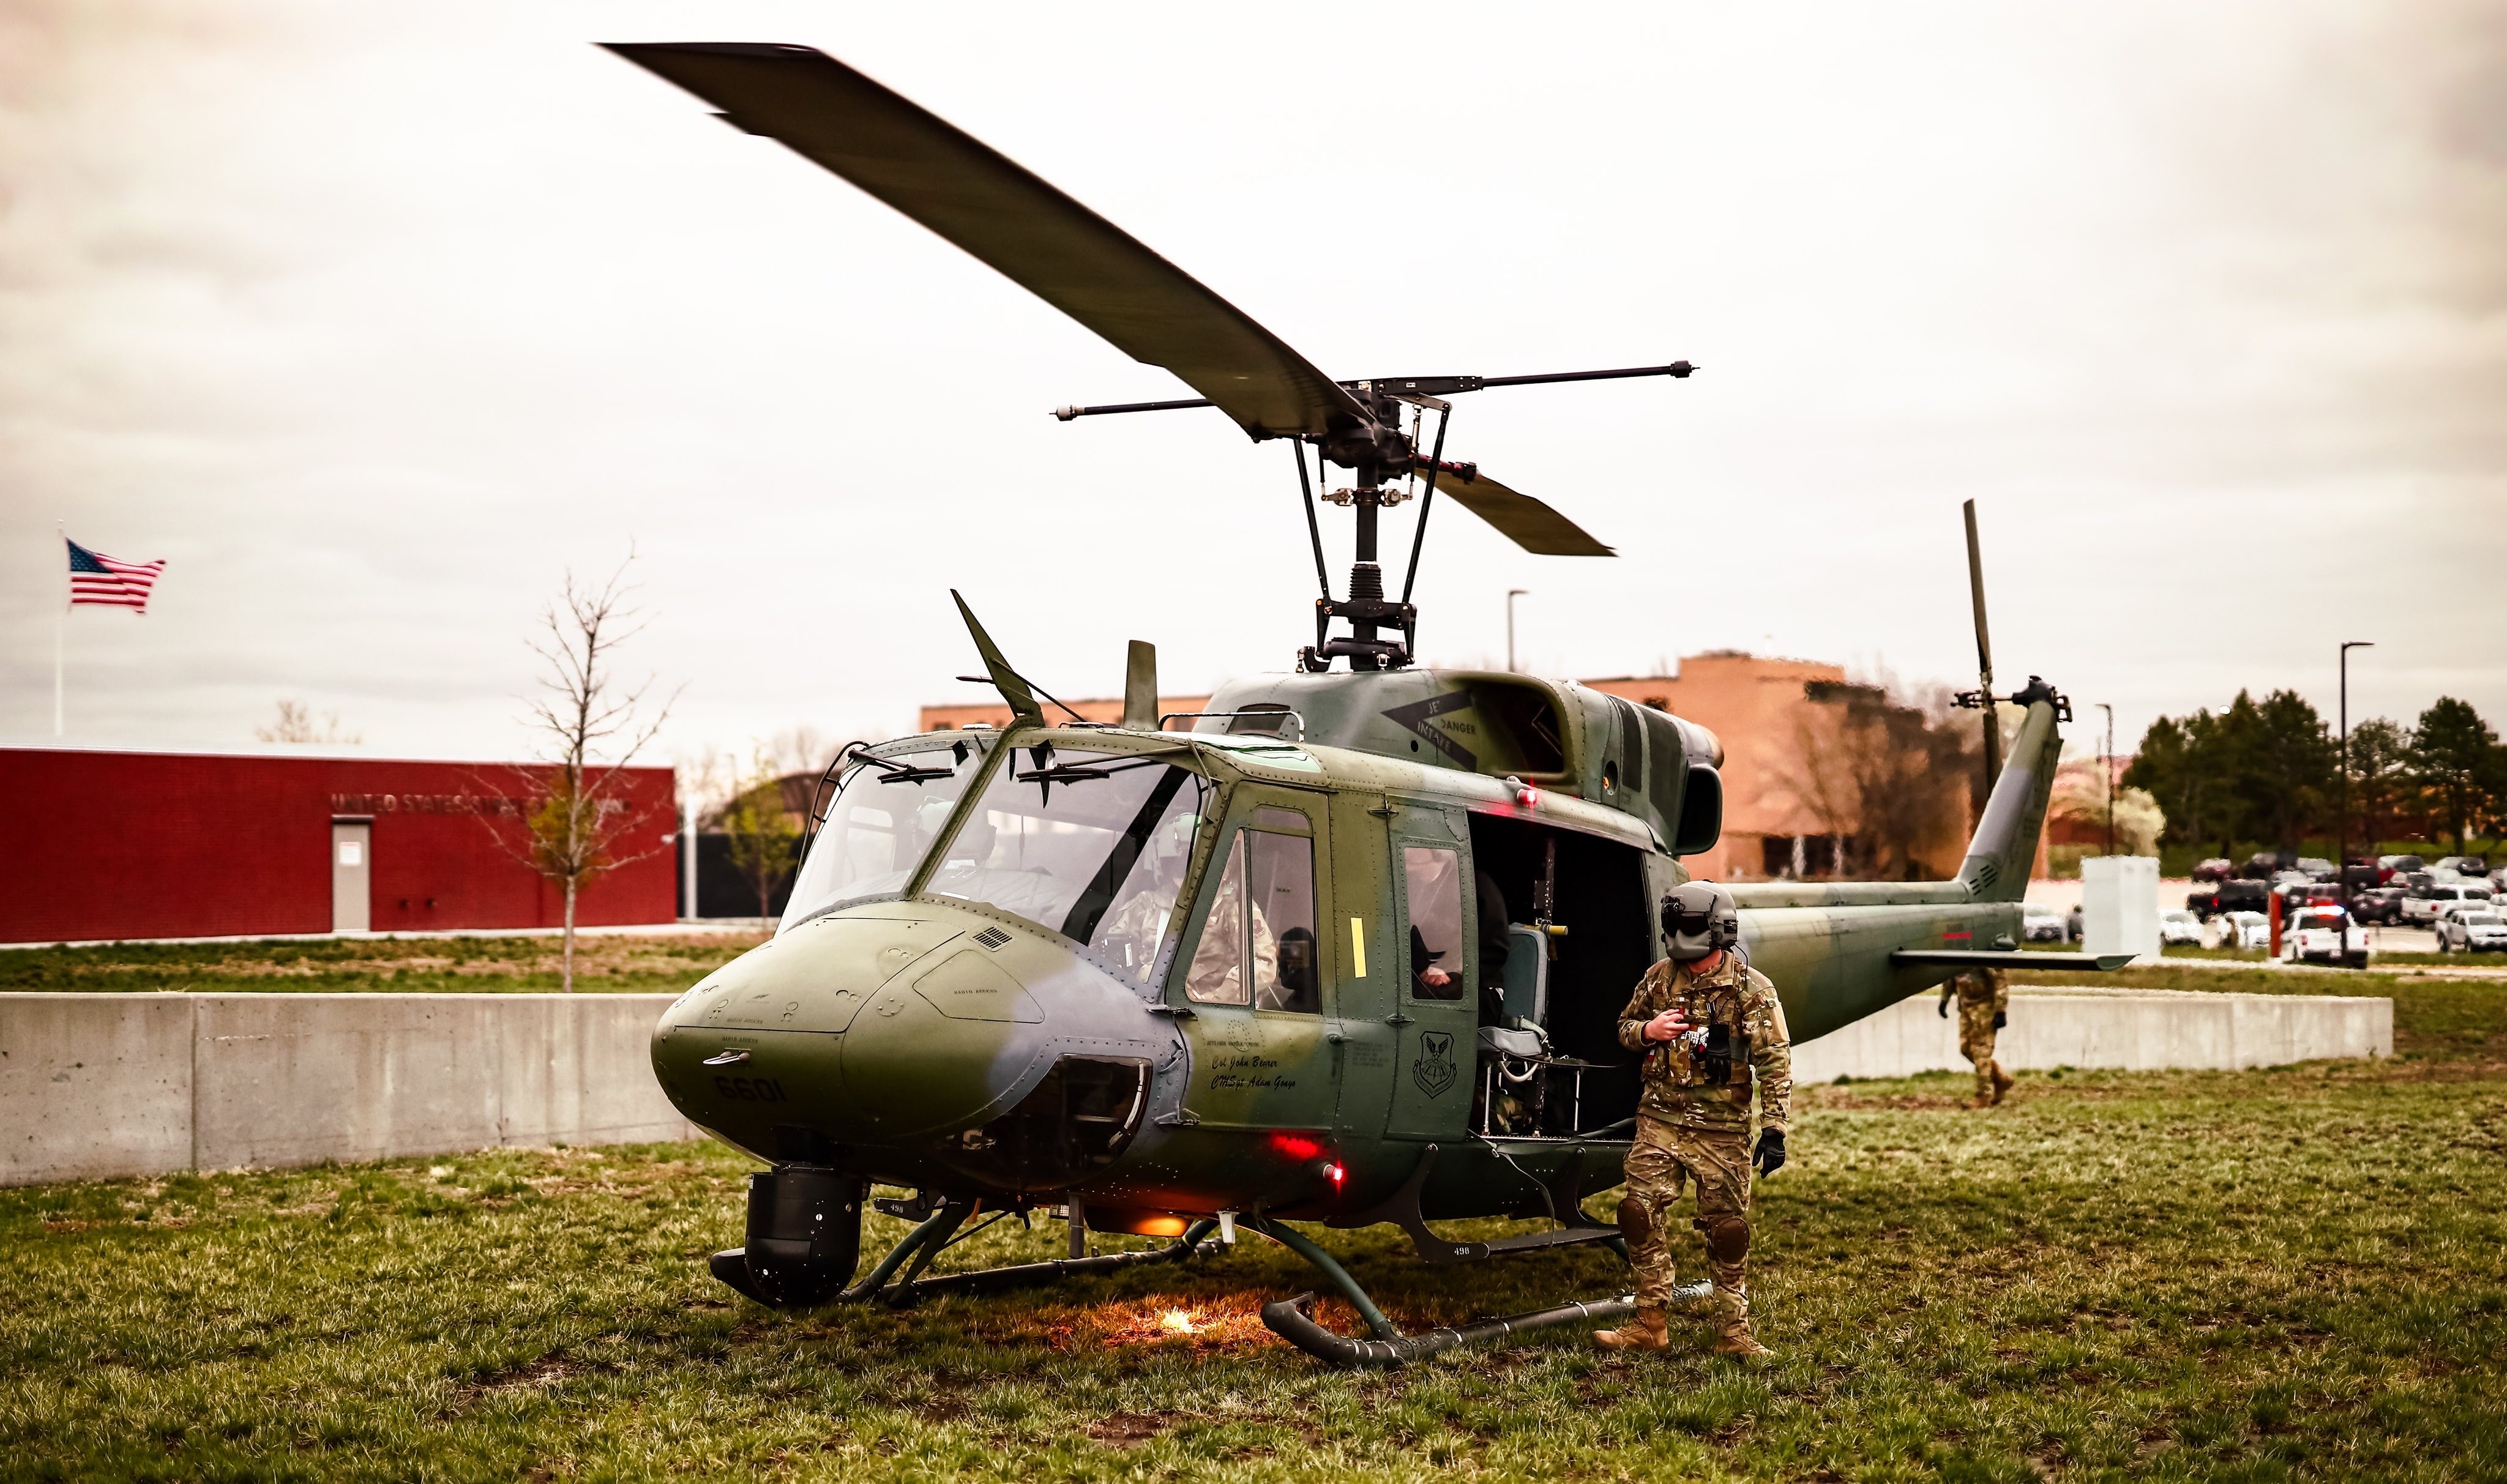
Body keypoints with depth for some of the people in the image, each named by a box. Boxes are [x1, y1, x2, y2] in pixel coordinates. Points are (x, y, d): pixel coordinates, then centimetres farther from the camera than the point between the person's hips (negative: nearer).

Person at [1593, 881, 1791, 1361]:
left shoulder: (1752, 989, -7)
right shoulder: (1659, 978, 5)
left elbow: (1776, 1064, -8)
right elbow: (1625, 1027, 18)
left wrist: (1774, 1130, -13)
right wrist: (1647, 1031, -7)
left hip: (1721, 1131, -3)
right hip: (1660, 1122, 3)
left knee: (1727, 1230, 4)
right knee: (1640, 1215, -4)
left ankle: (1733, 1333, 14)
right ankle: (1650, 1325, 5)